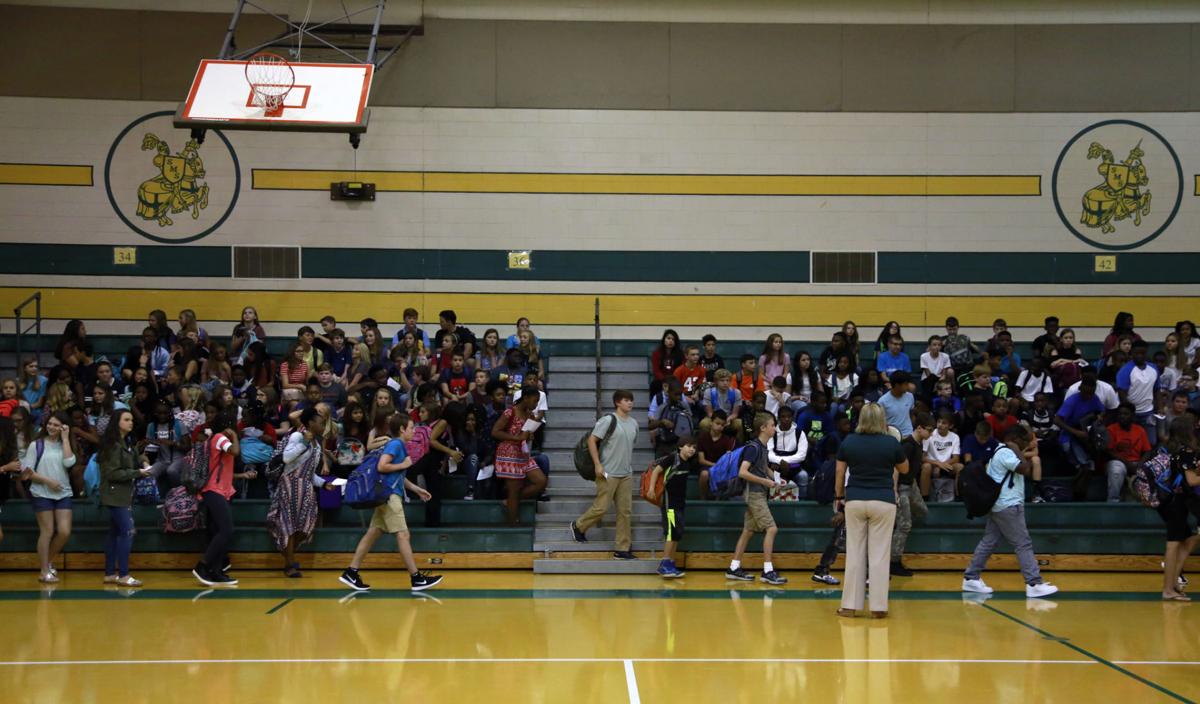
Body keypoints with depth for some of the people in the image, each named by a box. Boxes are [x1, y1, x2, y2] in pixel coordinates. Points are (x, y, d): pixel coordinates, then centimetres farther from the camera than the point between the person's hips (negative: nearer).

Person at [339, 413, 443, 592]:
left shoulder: (399, 445, 18)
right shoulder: (395, 444, -10)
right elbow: (382, 466, -22)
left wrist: (417, 490, 24)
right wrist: (404, 464, -12)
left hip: (390, 495, 10)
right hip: (389, 495, -10)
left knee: (373, 533, 8)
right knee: (403, 535, -7)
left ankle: (351, 573, 9)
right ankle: (416, 578, -6)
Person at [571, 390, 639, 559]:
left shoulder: (633, 423, 11)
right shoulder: (608, 420, -10)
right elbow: (591, 440, -11)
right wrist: (597, 464, -16)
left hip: (626, 474, 7)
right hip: (608, 474, -6)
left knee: (625, 511, 4)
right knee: (601, 508, -4)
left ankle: (623, 549, 8)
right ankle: (578, 526, 23)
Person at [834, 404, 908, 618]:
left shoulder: (848, 442, 0)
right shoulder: (891, 443, -4)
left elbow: (839, 473, 6)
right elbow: (904, 469, 11)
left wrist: (839, 497, 17)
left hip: (855, 501, 2)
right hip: (883, 502, -2)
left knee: (854, 554, 7)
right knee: (879, 555, 3)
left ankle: (850, 605, 8)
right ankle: (878, 606, 4)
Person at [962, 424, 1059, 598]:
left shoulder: (1004, 452, 17)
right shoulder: (1006, 453, -16)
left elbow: (1023, 470, 21)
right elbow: (1026, 469, -24)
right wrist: (1017, 451, -12)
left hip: (1000, 506, 10)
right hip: (1008, 506, -10)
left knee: (989, 542, 11)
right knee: (1023, 545, -8)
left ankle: (971, 578, 12)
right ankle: (1034, 584, -8)